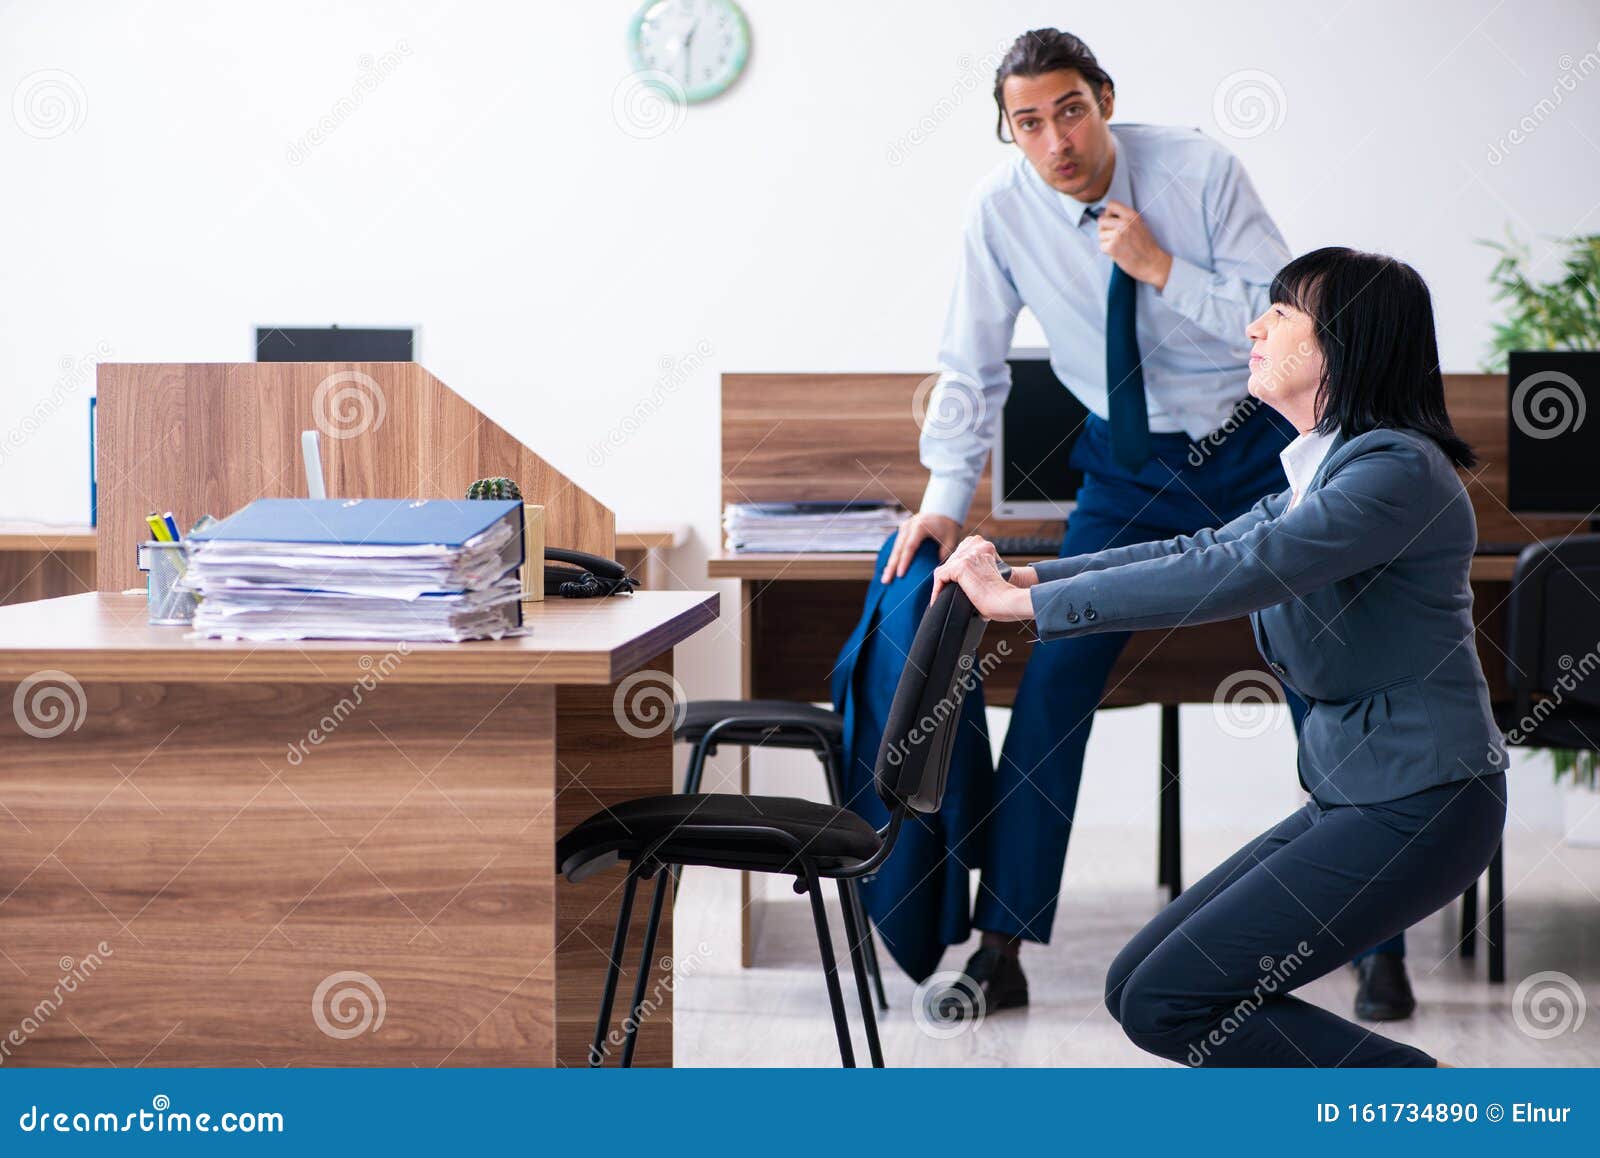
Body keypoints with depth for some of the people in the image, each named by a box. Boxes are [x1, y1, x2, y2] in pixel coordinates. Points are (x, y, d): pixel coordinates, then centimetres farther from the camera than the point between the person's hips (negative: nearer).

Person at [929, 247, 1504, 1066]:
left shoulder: (1397, 471, -18)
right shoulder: (1326, 473, 14)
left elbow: (1236, 573, -28)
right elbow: (1200, 550, 14)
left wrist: (1025, 602, -26)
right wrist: (1027, 576, 2)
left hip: (1416, 808, -10)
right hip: (1351, 797, 10)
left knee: (1167, 1003, -11)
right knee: (1138, 985, 8)